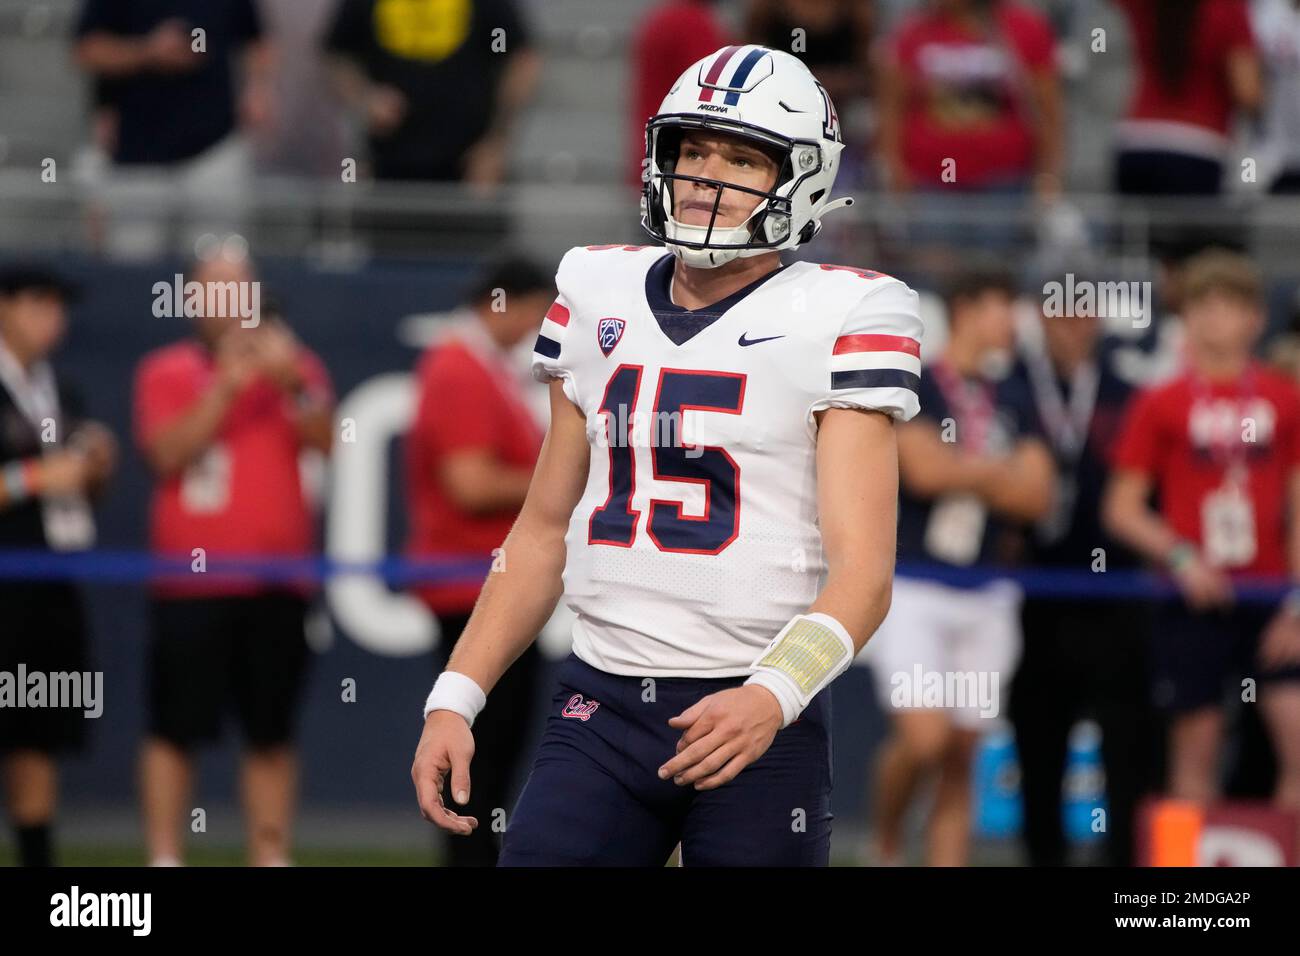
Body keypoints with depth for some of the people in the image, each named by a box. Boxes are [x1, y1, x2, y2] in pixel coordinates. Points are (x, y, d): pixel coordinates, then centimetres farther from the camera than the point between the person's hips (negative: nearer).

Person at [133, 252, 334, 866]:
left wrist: (293, 385, -15)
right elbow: (168, 451, -12)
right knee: (175, 730, -4)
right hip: (191, 580, -3)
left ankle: (271, 857, 11)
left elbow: (328, 442, -1)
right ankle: (163, 860, 1)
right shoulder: (168, 372, 3)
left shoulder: (293, 366, 12)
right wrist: (226, 387, -17)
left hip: (277, 579, 3)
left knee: (271, 734, 5)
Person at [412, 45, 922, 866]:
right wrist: (455, 699, 9)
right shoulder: (598, 298, 11)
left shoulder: (837, 320, -4)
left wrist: (773, 695, -28)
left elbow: (862, 572, -11)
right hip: (601, 706, 4)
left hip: (757, 716, -4)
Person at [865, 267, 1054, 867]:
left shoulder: (1013, 402, 11)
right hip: (913, 589, -5)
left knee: (960, 759, 4)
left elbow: (1036, 496, 2)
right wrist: (997, 471, -4)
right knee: (923, 738, -16)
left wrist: (963, 474, -9)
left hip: (986, 597, 5)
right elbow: (924, 469, -18)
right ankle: (885, 848, 9)